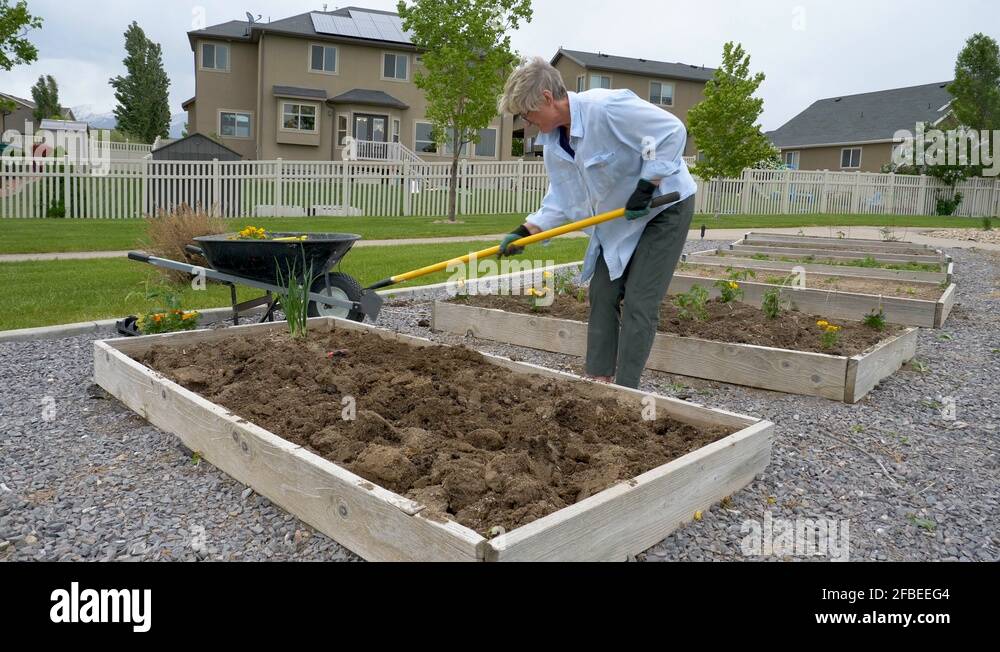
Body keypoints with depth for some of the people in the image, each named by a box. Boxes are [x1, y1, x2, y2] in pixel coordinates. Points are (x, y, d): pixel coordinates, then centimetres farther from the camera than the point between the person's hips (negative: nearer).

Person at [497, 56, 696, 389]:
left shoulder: (606, 107, -28)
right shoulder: (553, 141, -1)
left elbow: (672, 132, -28)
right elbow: (561, 198, 5)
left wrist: (646, 186, -27)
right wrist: (525, 231, -4)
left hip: (663, 206, -8)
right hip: (617, 220, 9)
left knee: (638, 304, -11)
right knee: (602, 296, 7)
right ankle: (598, 380, 16)